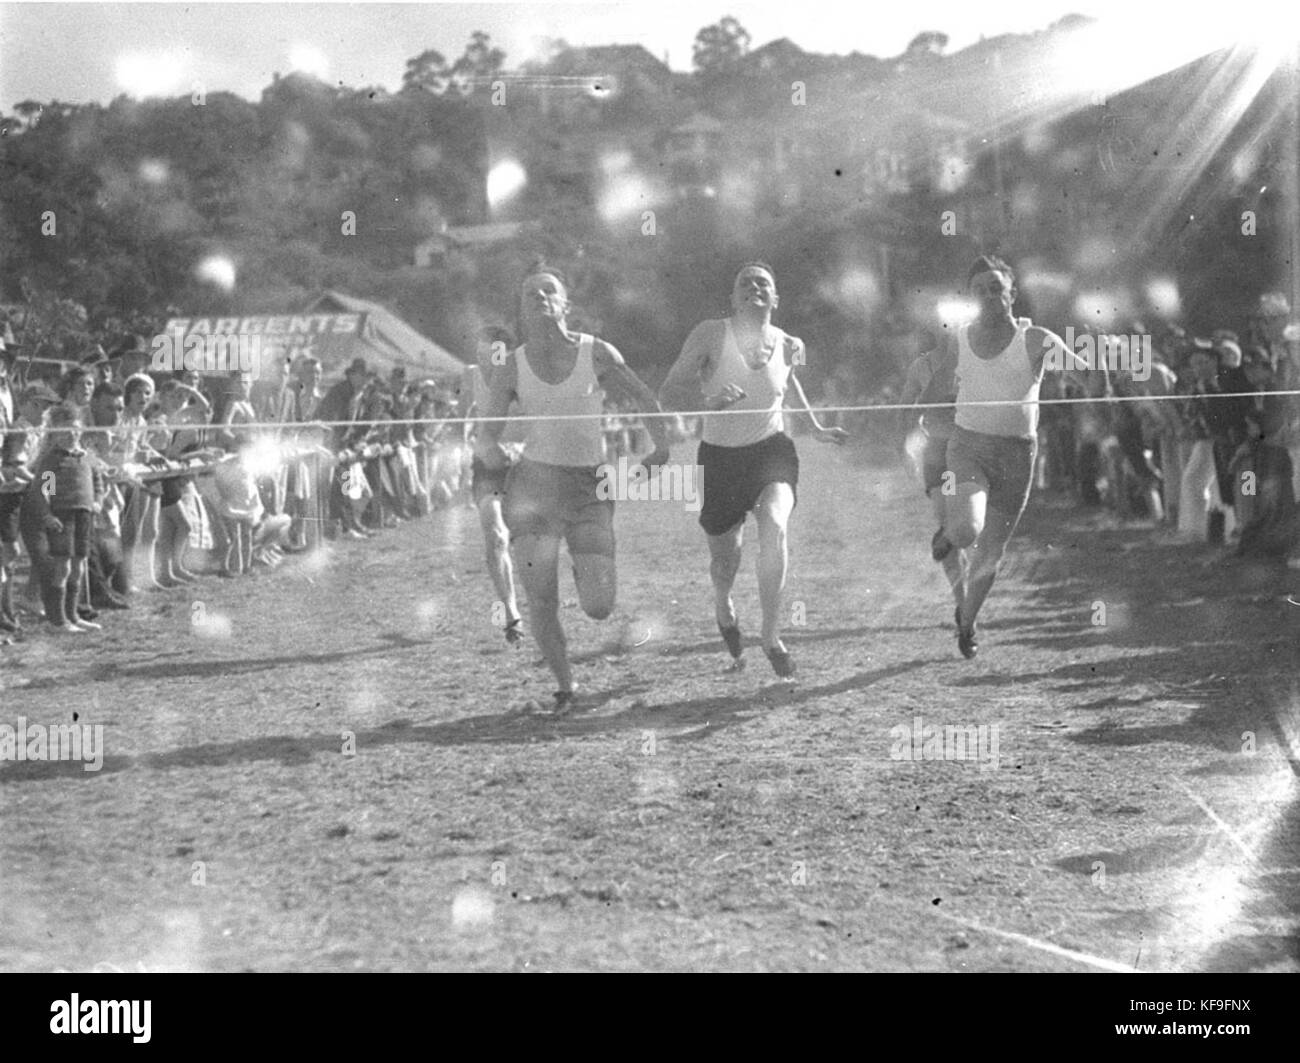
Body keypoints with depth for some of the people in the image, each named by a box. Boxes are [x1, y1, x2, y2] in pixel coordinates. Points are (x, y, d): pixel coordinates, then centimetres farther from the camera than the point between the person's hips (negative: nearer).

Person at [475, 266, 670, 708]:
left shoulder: (596, 354, -1)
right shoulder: (512, 369, 1)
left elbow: (643, 399, 10)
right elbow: (485, 435, 2)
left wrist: (661, 448, 3)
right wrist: (489, 448, -16)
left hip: (591, 486, 0)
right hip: (536, 481, 0)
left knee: (599, 608, -6)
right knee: (542, 603, -6)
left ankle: (585, 567, 30)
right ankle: (565, 686, 17)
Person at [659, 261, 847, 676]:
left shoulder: (789, 346, -4)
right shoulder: (710, 336, -13)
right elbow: (668, 394, -14)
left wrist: (816, 428, 26)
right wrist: (710, 401, -33)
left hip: (772, 451, 0)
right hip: (719, 456, 0)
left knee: (774, 526, -29)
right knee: (724, 560, 8)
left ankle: (771, 634, -17)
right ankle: (723, 610, 47)